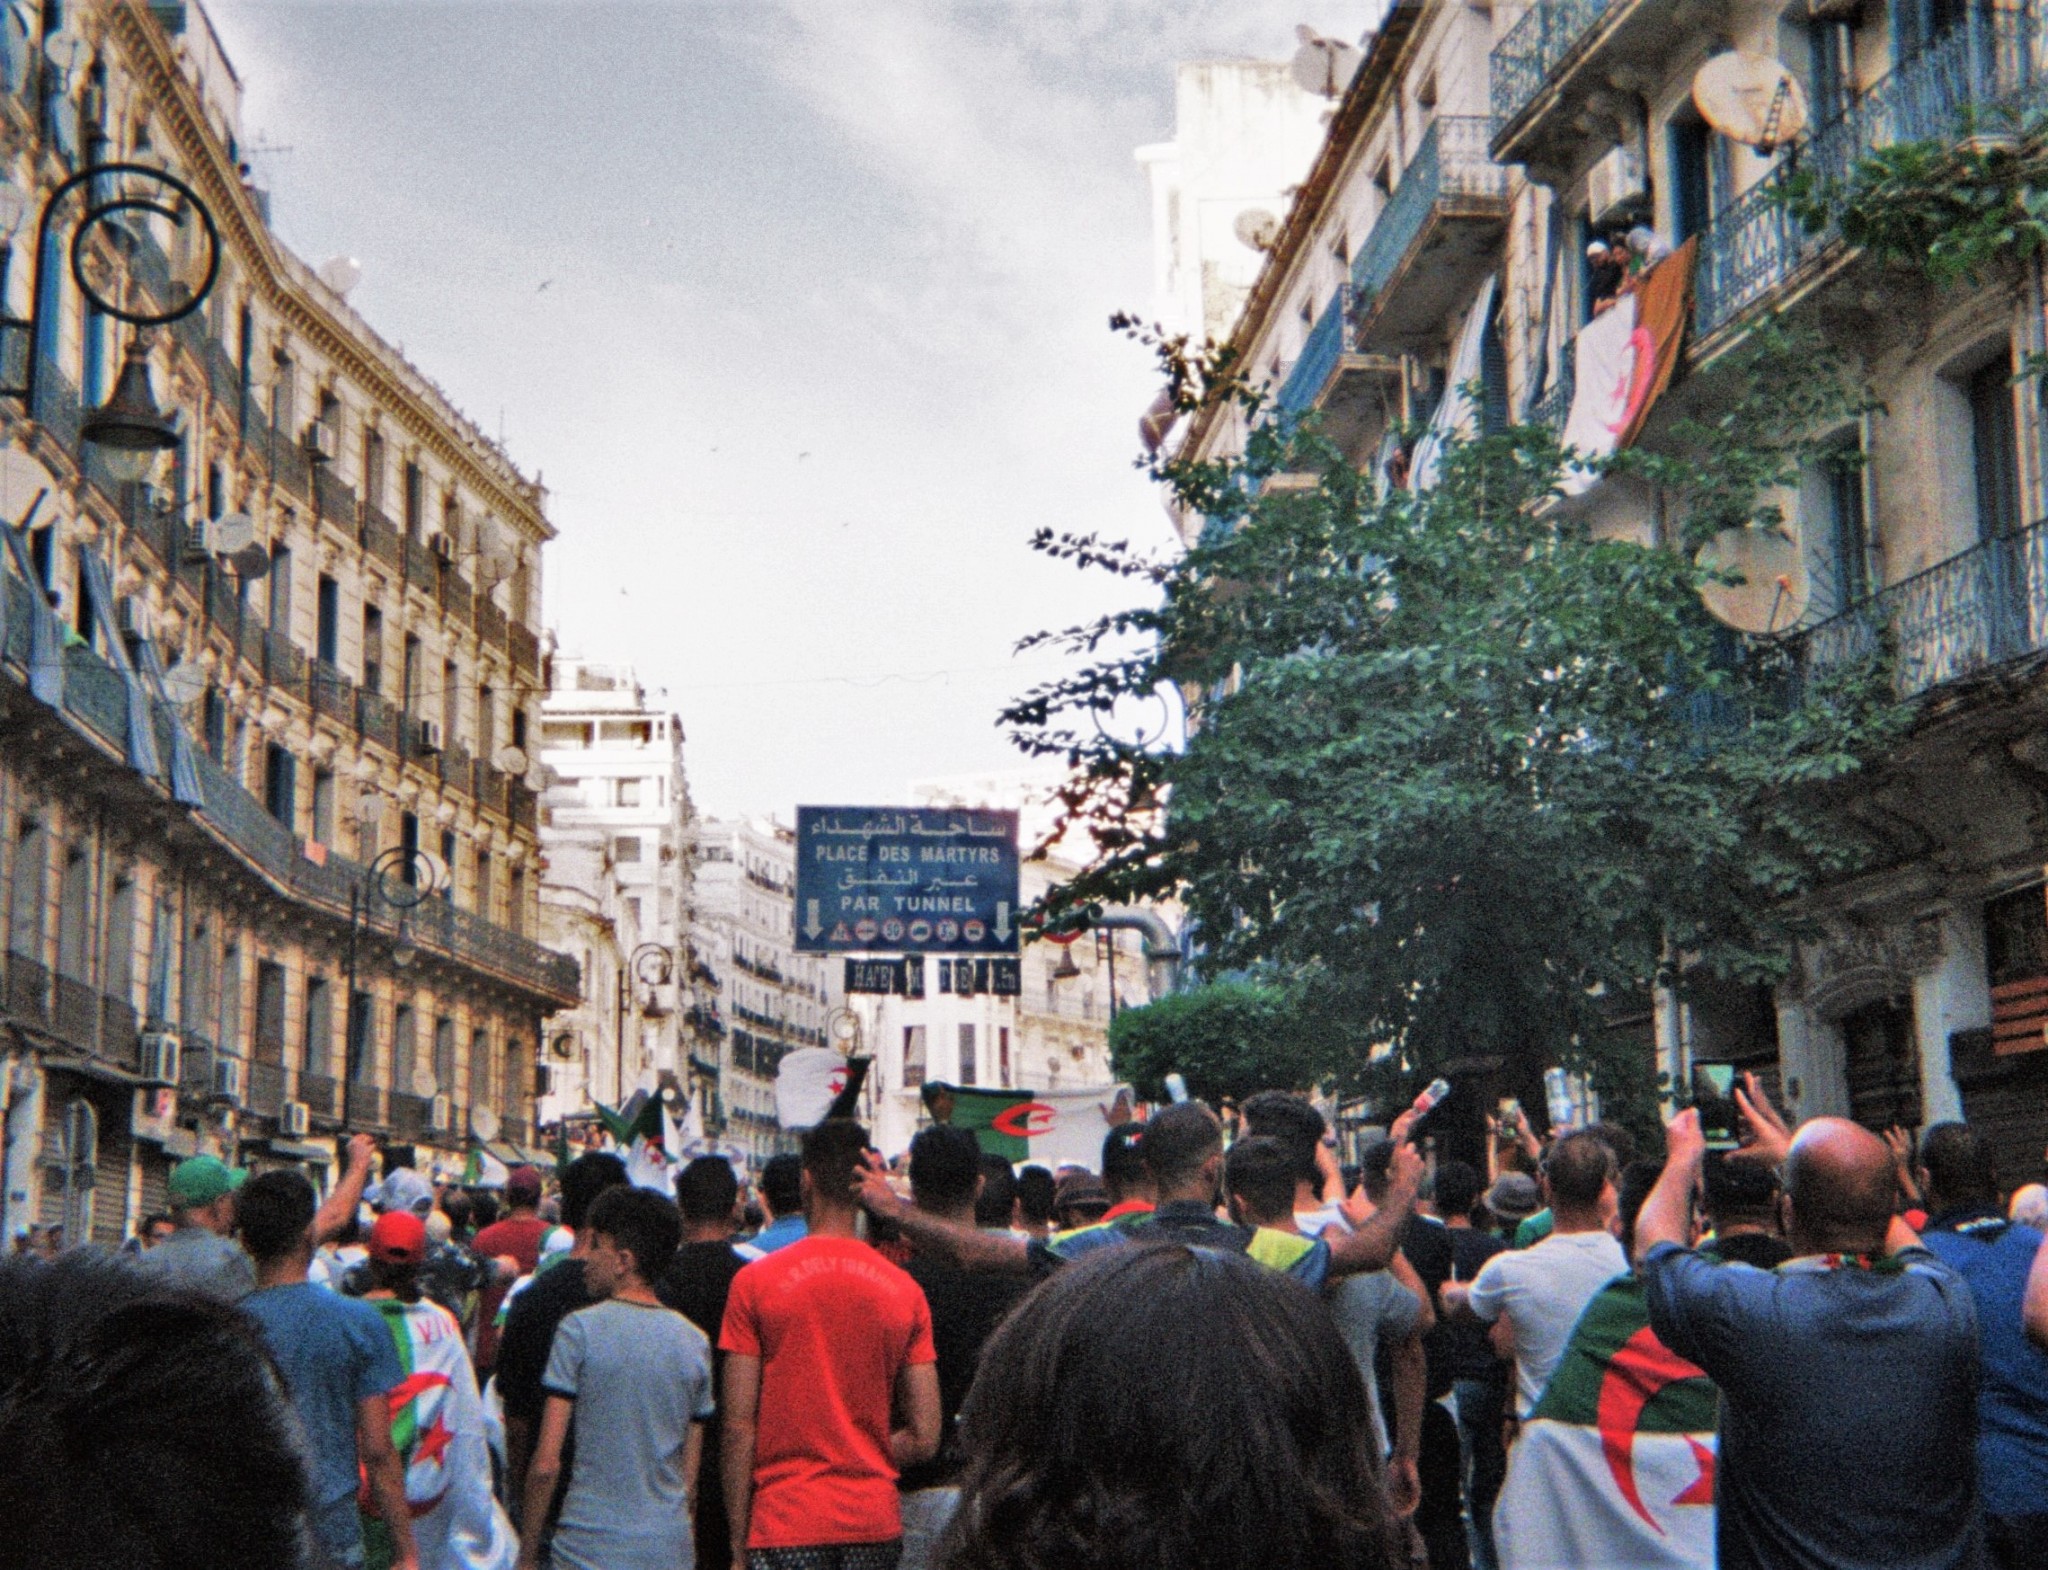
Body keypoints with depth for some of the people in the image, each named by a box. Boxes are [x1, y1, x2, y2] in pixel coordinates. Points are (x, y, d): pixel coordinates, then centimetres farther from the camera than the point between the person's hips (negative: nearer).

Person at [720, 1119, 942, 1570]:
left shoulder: (755, 1282, -5)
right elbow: (925, 1439, 2)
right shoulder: (905, 1291, 3)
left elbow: (739, 1426, -6)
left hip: (785, 1522, -3)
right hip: (876, 1521, 3)